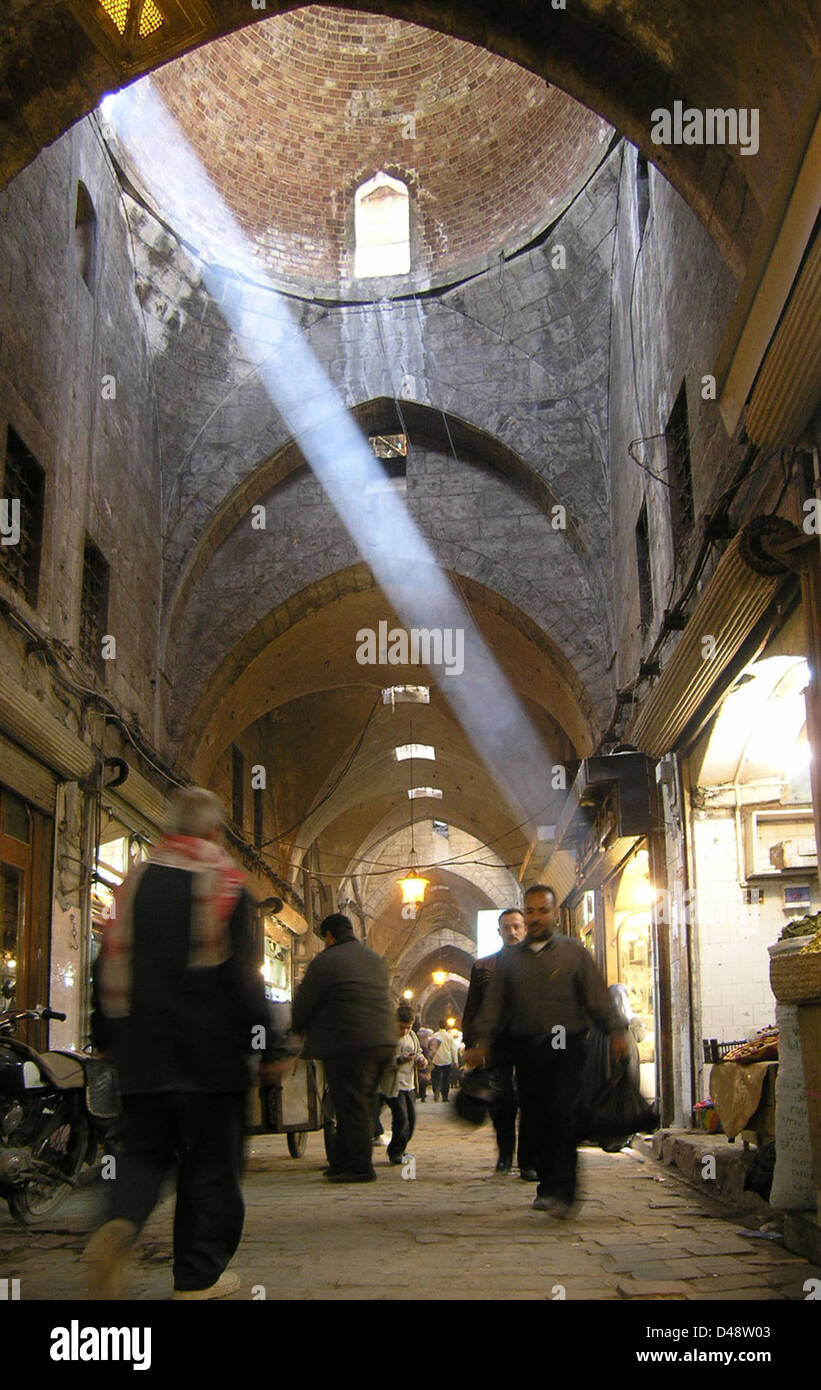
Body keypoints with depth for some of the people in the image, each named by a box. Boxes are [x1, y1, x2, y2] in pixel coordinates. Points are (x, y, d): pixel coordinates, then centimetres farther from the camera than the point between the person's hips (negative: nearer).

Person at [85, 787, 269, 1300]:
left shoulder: (135, 881, 6)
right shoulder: (227, 882, -6)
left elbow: (109, 965, 9)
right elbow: (243, 974, -12)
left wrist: (107, 1037, 17)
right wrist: (266, 1041, -6)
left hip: (142, 1049, 4)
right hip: (210, 1051, -3)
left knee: (144, 1148, 14)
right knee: (211, 1162, 7)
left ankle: (120, 1222, -14)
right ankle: (197, 1279, 12)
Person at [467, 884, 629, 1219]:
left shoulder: (574, 952, 8)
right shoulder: (509, 958, 15)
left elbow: (598, 997, 3)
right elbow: (494, 1003, 13)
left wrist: (615, 1032, -8)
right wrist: (483, 1043, 3)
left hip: (566, 1047, -3)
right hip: (527, 1049, 3)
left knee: (563, 1116, -15)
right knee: (535, 1120, 2)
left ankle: (561, 1191, -15)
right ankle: (547, 1185, 14)